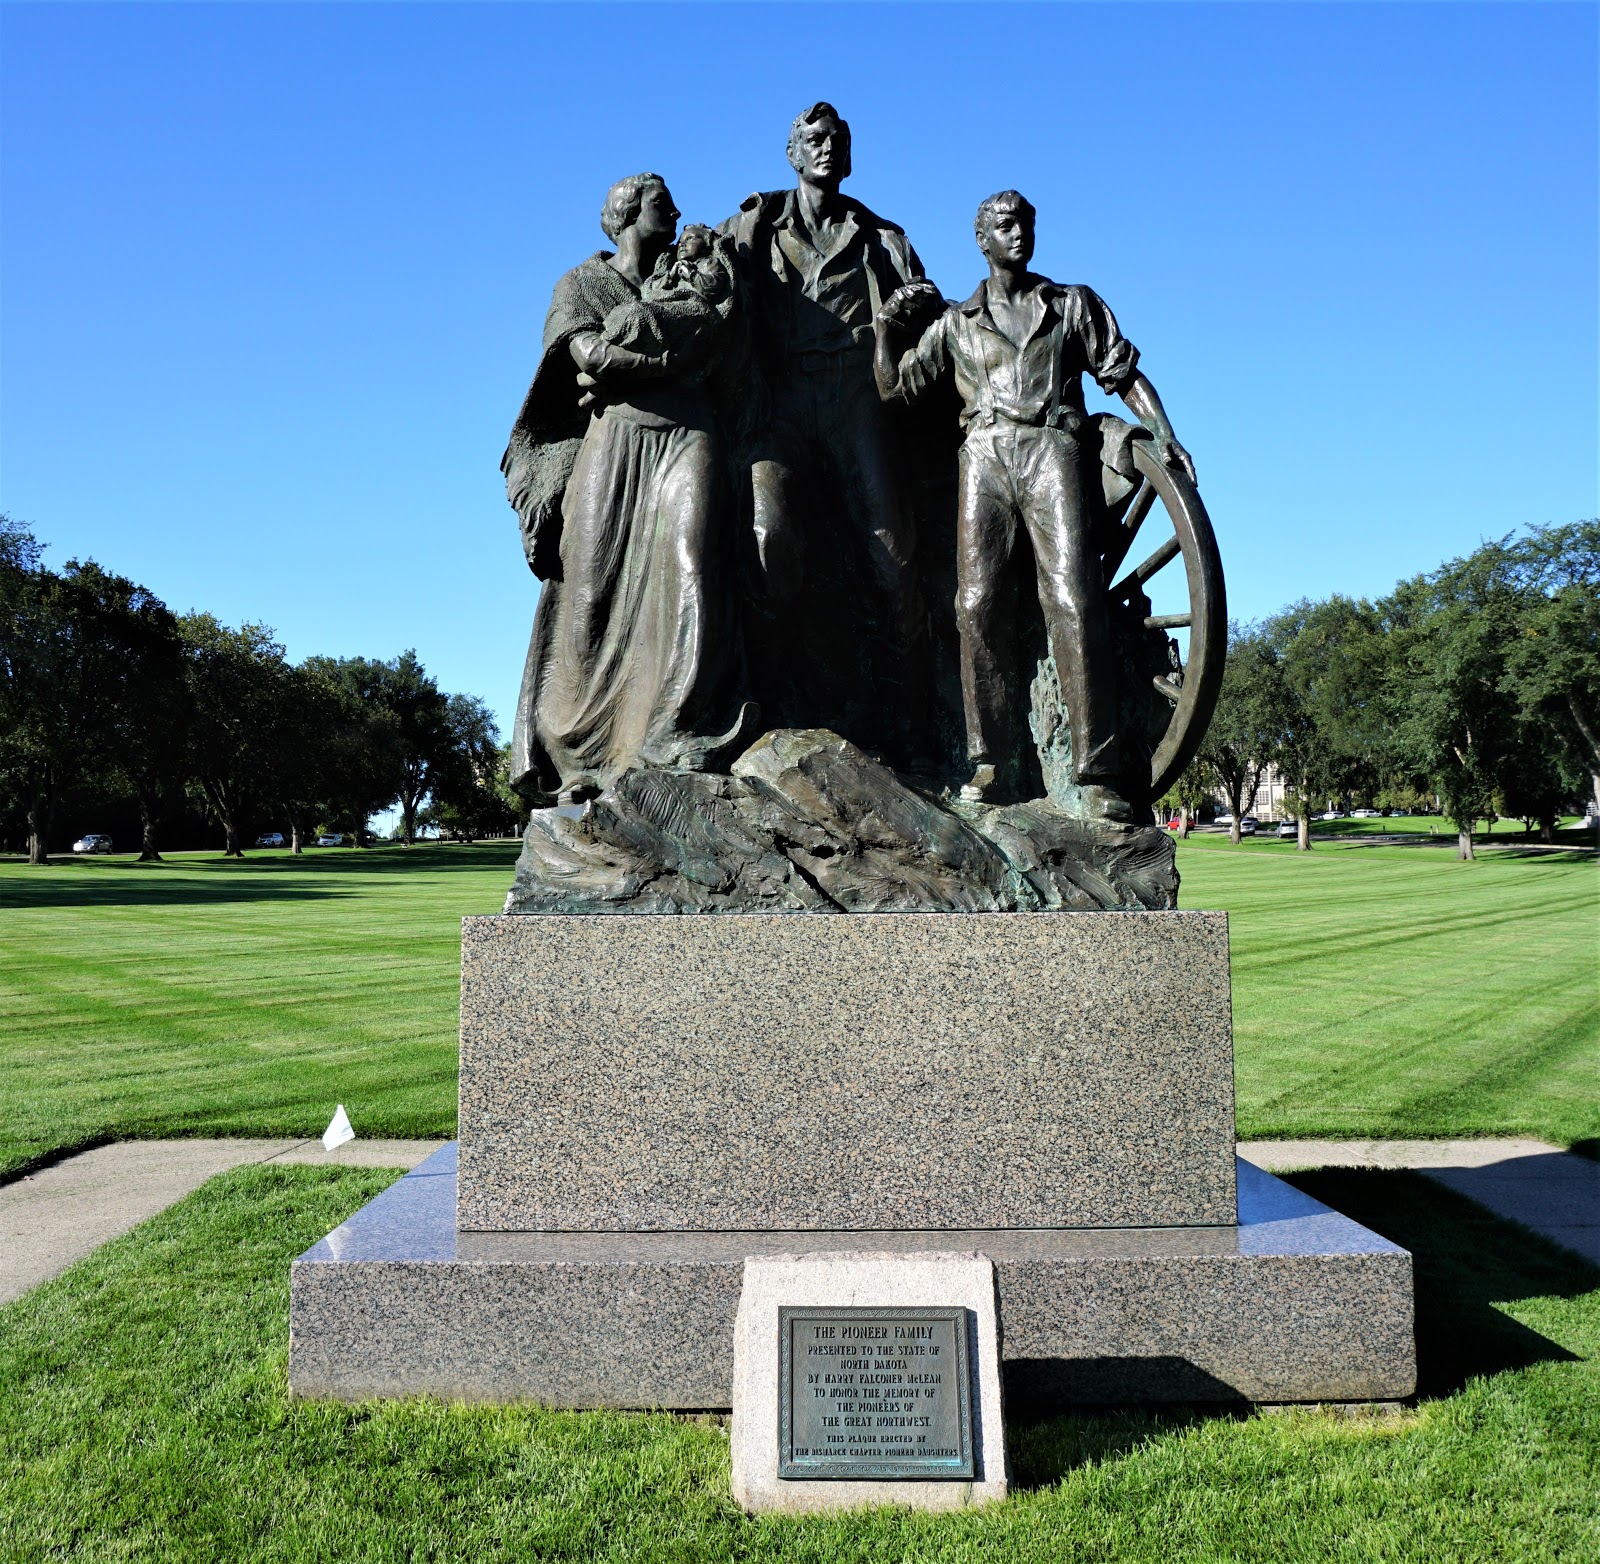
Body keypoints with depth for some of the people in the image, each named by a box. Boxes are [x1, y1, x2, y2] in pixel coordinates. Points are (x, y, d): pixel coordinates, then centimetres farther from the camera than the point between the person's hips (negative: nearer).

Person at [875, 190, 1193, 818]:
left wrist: (1164, 434, 4)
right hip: (986, 456, 1)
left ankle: (1095, 774, -23)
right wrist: (885, 326, 10)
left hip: (1054, 448, -1)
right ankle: (988, 762, -13)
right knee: (979, 602, -16)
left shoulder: (1075, 304, 25)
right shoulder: (955, 323, 25)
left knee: (1074, 601, -19)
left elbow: (1124, 373, 18)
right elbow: (893, 387, 21)